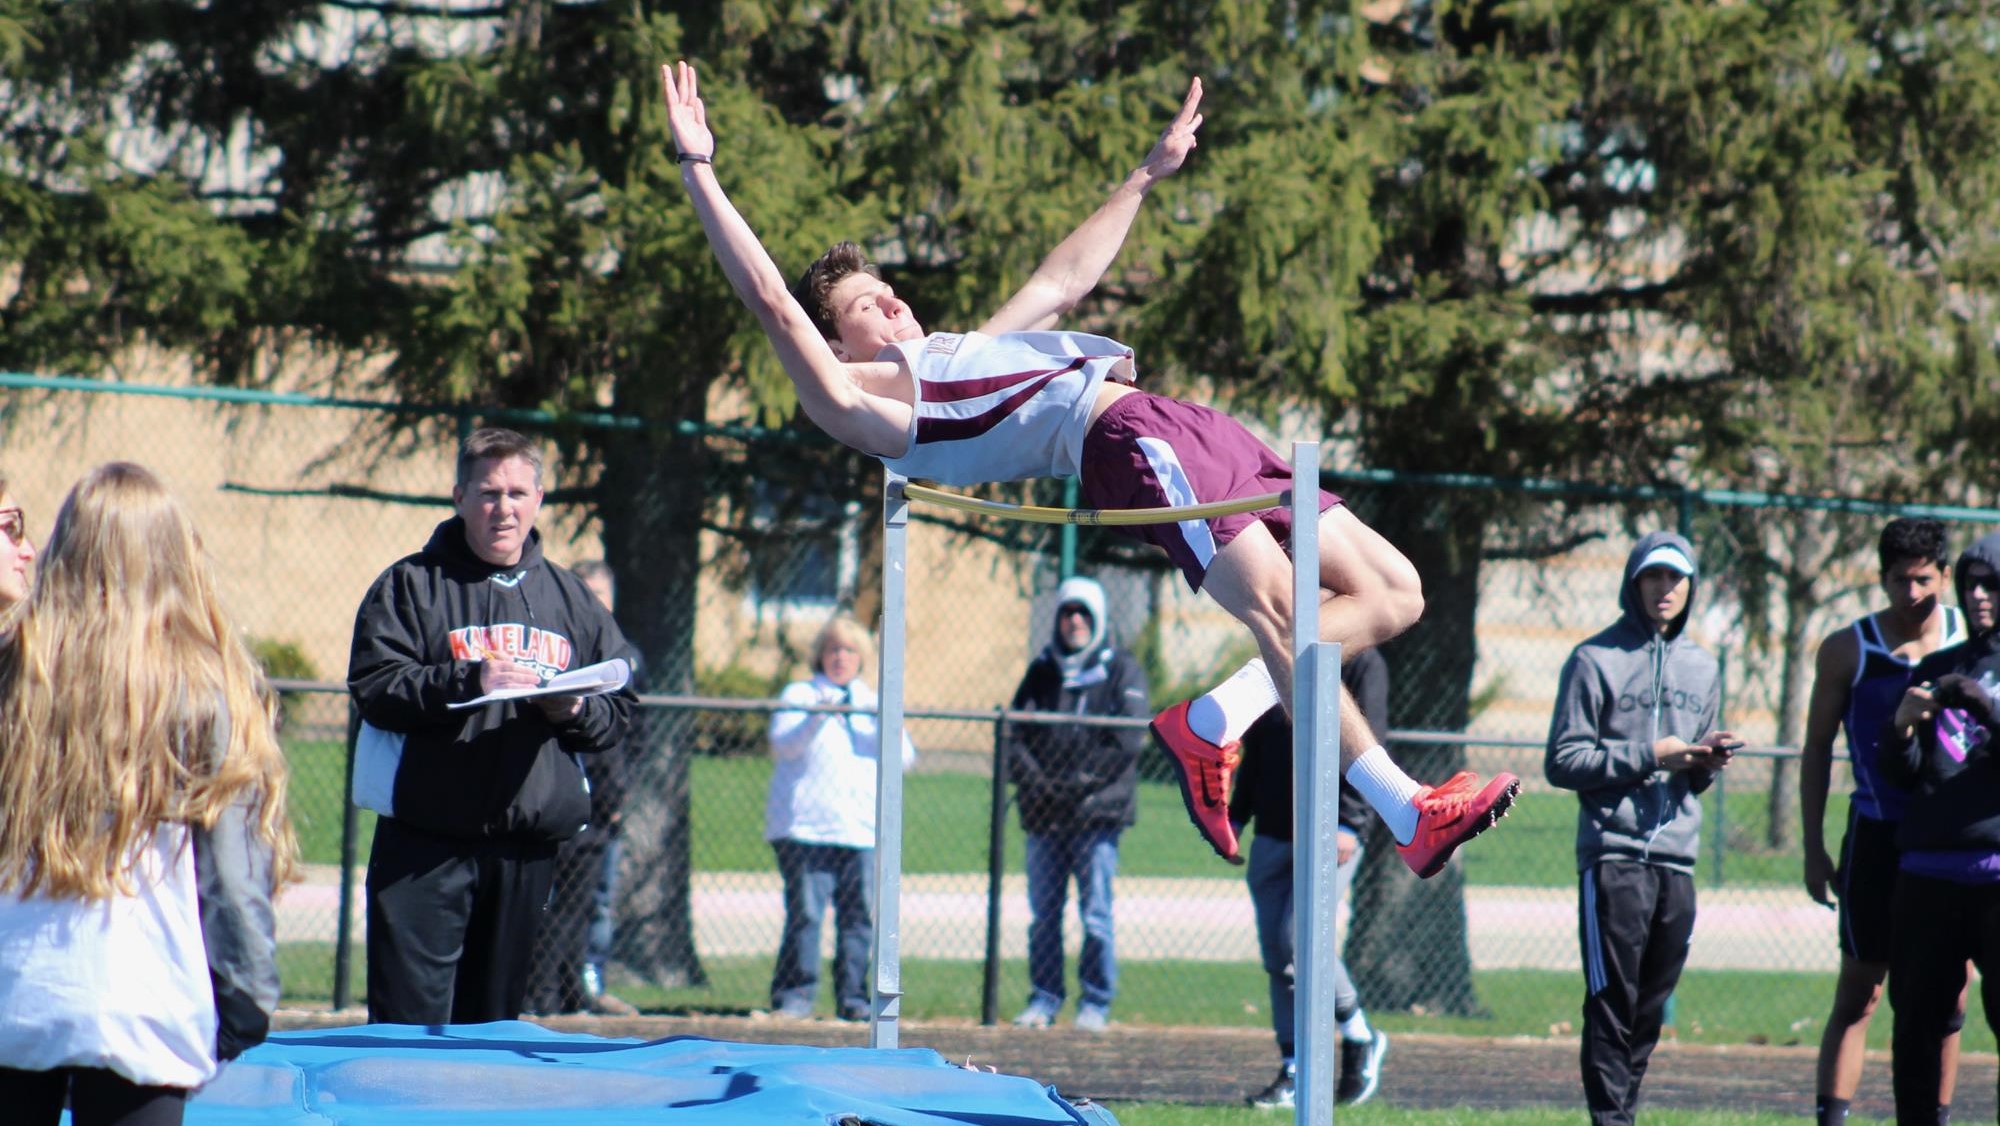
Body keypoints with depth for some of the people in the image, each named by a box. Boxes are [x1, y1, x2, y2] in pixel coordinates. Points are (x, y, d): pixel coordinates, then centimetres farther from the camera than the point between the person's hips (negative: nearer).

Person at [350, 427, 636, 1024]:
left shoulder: (571, 599, 16)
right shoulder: (412, 585, 3)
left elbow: (618, 710, 15)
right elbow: (374, 689, -8)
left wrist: (576, 711, -7)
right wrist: (468, 680, -20)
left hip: (529, 846, 4)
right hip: (427, 843, -4)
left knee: (494, 1015, 9)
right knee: (411, 1021, -9)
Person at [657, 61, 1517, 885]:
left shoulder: (966, 349, 32)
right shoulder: (866, 401, 7)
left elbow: (1064, 279, 45)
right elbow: (773, 302, -1)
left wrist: (1147, 174, 52)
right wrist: (700, 171, -2)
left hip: (1187, 426, 9)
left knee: (1390, 591, 0)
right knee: (1277, 604, -26)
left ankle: (1209, 725, -4)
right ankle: (1407, 814, -30)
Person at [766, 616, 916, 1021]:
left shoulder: (873, 704, 20)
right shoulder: (799, 695, 12)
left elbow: (904, 759, 8)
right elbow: (782, 744, -4)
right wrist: (816, 719, -21)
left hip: (862, 830, 3)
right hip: (805, 826, -3)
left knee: (859, 915, -2)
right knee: (805, 911, -9)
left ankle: (853, 998, 3)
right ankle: (794, 995, -5)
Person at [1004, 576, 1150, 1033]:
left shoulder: (1121, 670, 3)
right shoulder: (1042, 670, 16)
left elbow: (1127, 741, -6)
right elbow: (1017, 734, 10)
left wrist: (1079, 785, -13)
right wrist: (1036, 783, -8)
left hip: (1097, 812, -4)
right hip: (1044, 814, 4)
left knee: (1096, 915, -4)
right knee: (1042, 913, 4)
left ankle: (1096, 1003, 1)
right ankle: (1044, 999, 10)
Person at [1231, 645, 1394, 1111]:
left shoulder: (1361, 664, -2)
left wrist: (1346, 822, -19)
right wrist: (1237, 815, 16)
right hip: (1271, 835, 7)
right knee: (1276, 951, 4)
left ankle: (1360, 1038, 2)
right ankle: (1293, 1074, 10)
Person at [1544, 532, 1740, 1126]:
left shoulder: (1703, 668, 18)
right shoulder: (1595, 660, -1)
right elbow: (1563, 762, -5)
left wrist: (1708, 761, 0)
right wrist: (1648, 756, -12)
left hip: (1677, 859, 6)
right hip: (1613, 855, -6)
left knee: (1650, 1008, 6)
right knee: (1612, 1000, -9)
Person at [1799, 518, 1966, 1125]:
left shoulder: (1971, 638, 4)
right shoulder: (1848, 649, -1)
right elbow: (1817, 748, 4)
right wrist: (1814, 849, -1)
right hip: (1879, 839, -2)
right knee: (1858, 994, -4)